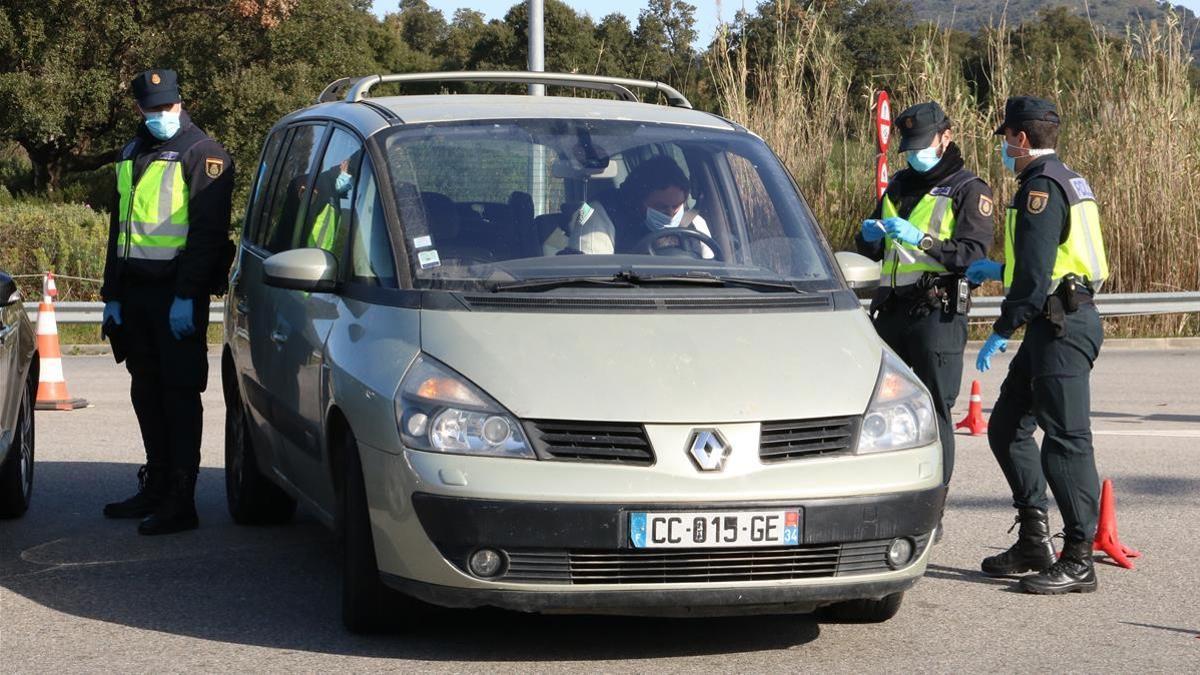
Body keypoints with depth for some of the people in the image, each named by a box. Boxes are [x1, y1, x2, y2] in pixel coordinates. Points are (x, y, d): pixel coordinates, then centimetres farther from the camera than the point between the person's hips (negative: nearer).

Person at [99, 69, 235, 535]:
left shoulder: (202, 154, -6)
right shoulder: (132, 155, 19)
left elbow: (208, 231, -14)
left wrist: (186, 296, -21)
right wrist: (112, 295, 18)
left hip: (178, 291, -8)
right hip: (135, 290, 8)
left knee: (179, 394, -7)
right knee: (147, 393, 12)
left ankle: (180, 501, -7)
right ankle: (156, 488, 21)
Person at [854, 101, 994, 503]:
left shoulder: (968, 190, 0)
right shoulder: (900, 186, 20)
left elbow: (973, 253, -13)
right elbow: (871, 251, 25)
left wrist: (921, 239, -25)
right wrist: (869, 236, 1)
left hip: (937, 315, -7)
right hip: (891, 311, 7)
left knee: (933, 412, -6)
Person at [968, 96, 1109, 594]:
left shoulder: (1042, 186, -14)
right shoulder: (1068, 181, 18)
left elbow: (1036, 273, -21)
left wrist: (1002, 331, -18)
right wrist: (1000, 269, 33)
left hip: (1063, 325, -11)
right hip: (1054, 326, 11)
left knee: (1065, 438, -8)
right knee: (1007, 428, 15)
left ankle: (1078, 561, -6)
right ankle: (1034, 540, 19)